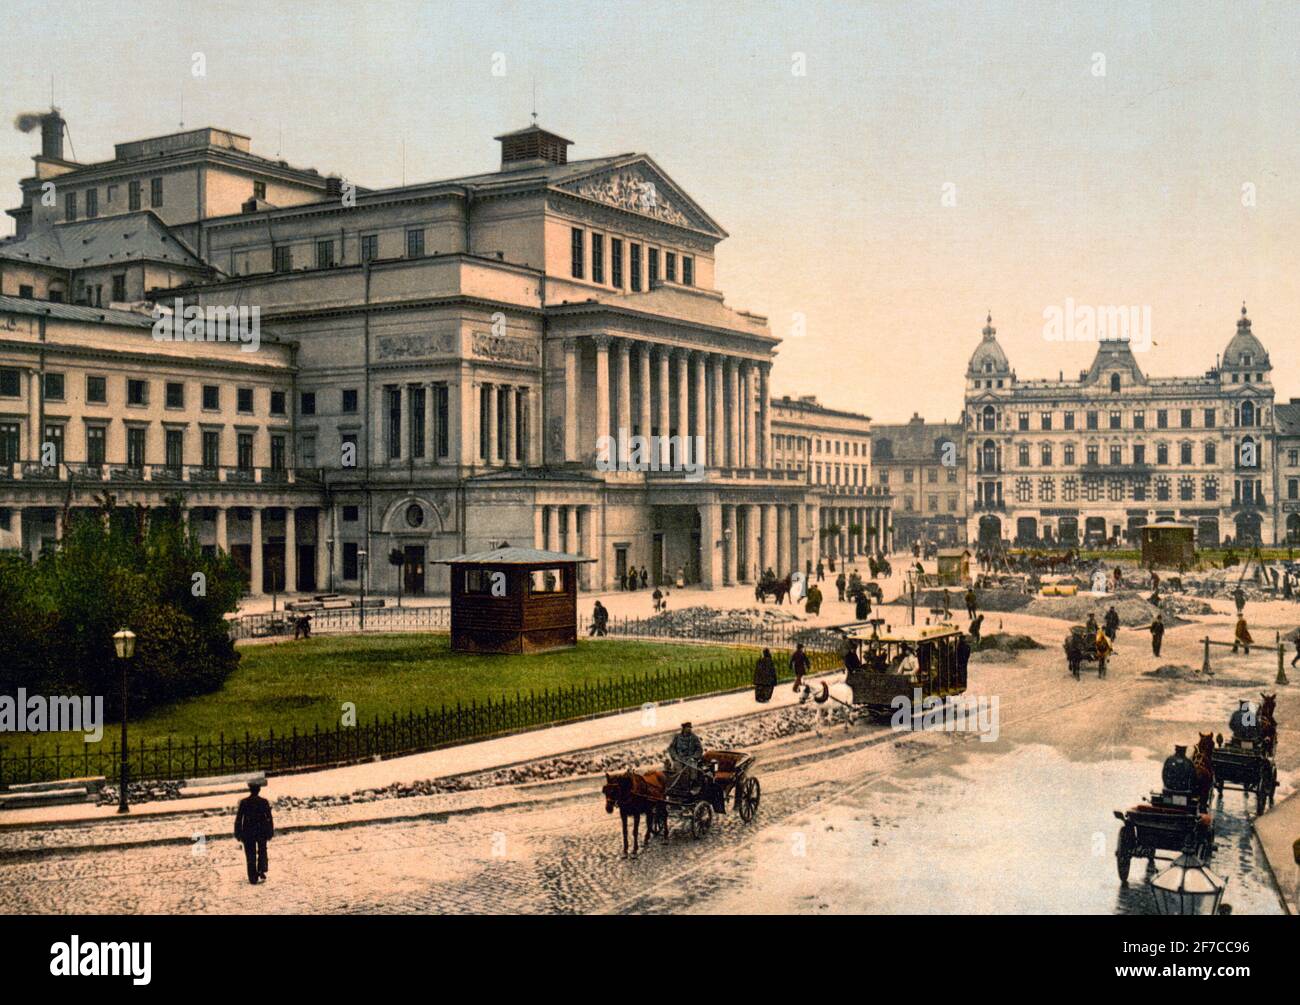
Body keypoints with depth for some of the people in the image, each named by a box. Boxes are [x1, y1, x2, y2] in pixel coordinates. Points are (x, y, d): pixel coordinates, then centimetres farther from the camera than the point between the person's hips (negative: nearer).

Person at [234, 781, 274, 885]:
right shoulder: (264, 802, -6)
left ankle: (253, 878, 8)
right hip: (262, 832, 1)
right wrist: (270, 833, 4)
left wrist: (238, 834, 0)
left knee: (250, 855, 8)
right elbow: (269, 818, -5)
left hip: (248, 832, -1)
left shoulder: (244, 802, -7)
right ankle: (261, 871, 8)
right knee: (262, 851, 23)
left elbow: (238, 819, -7)